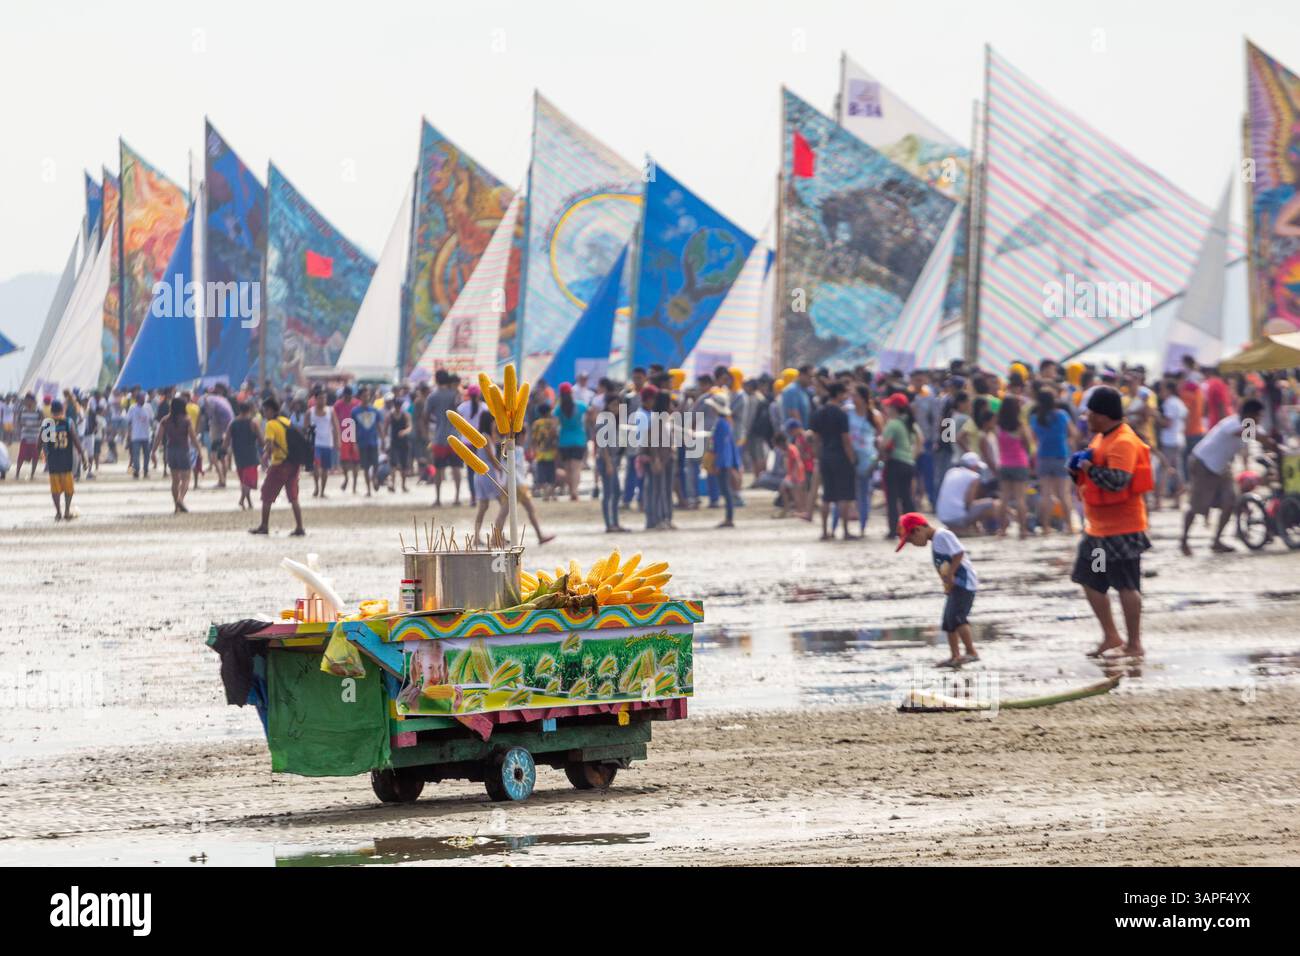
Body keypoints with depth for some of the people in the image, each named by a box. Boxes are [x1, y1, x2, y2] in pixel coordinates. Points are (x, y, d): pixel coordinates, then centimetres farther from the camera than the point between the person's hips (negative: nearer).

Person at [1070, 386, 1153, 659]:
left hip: (1121, 528, -11)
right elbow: (1094, 478, 25)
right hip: (1099, 527, 11)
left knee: (1126, 585, -5)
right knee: (1091, 581, 13)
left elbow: (1116, 481, -30)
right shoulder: (1102, 438, 14)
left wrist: (1089, 467, -19)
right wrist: (1078, 470, 4)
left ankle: (1134, 645, 0)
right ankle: (1111, 636, 23)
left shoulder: (1123, 442, -17)